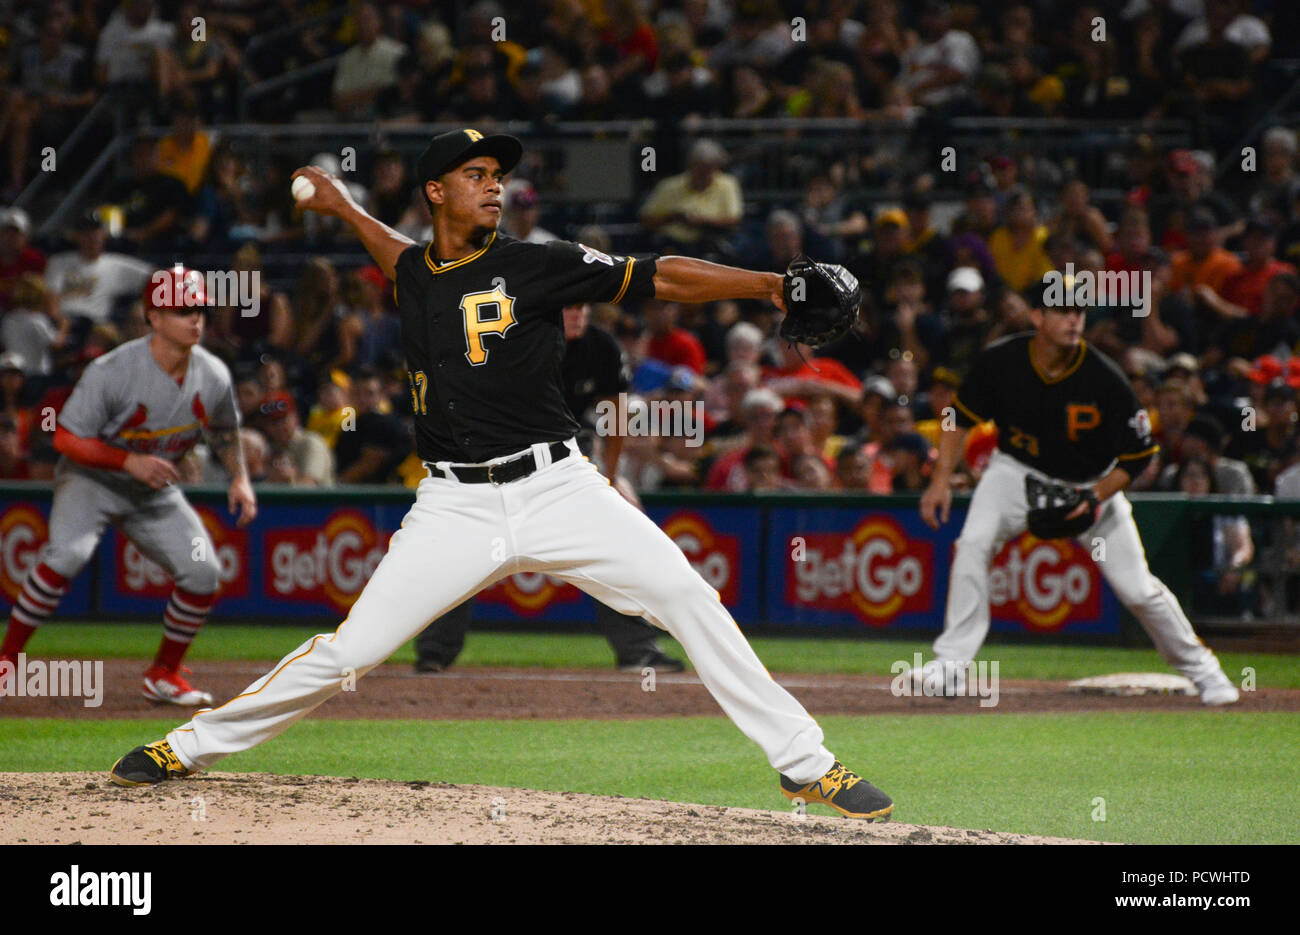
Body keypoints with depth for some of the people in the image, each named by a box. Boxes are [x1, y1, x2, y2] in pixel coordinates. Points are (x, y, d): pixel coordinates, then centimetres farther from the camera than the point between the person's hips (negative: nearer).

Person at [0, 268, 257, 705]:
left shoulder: (213, 376, -9)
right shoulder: (112, 372, -26)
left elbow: (224, 430, 12)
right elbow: (66, 438, -23)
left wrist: (239, 478, -2)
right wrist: (130, 462, -31)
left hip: (155, 495, 5)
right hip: (90, 480, -5)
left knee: (203, 571, -10)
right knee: (67, 552, -31)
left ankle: (164, 674, 9)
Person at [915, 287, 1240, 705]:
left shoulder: (1106, 380, -25)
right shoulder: (1001, 361, -20)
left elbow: (1139, 455, -15)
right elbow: (963, 416, -3)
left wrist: (1098, 497, -27)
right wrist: (941, 478, -11)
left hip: (1091, 482, -1)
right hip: (1018, 472, 2)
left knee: (1136, 587, -5)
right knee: (973, 544, -23)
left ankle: (1198, 666, 18)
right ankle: (951, 663, -17)